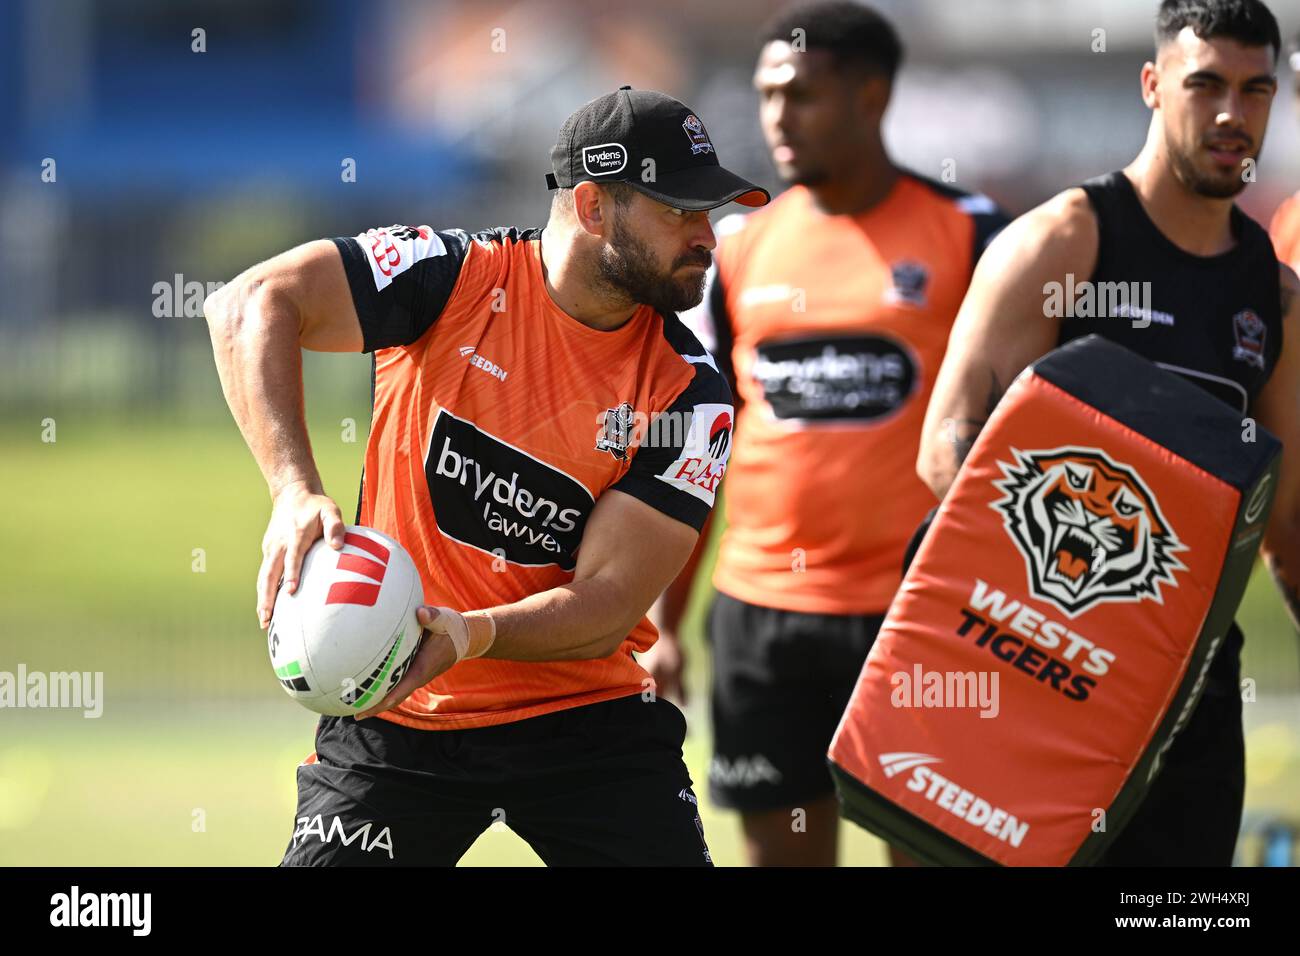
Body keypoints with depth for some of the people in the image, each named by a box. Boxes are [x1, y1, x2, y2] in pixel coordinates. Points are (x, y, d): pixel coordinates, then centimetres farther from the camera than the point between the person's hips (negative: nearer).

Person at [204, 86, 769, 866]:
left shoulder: (691, 395, -8)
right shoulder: (457, 277, -11)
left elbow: (607, 608, -13)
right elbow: (253, 305, -19)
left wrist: (465, 636, -33)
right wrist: (294, 489, -32)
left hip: (585, 716, 1)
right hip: (394, 717, -1)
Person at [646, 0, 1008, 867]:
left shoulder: (968, 234, -2)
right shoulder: (740, 248, 8)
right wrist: (663, 624, 9)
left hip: (916, 612, -3)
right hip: (764, 610, 3)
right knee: (784, 849, 6)